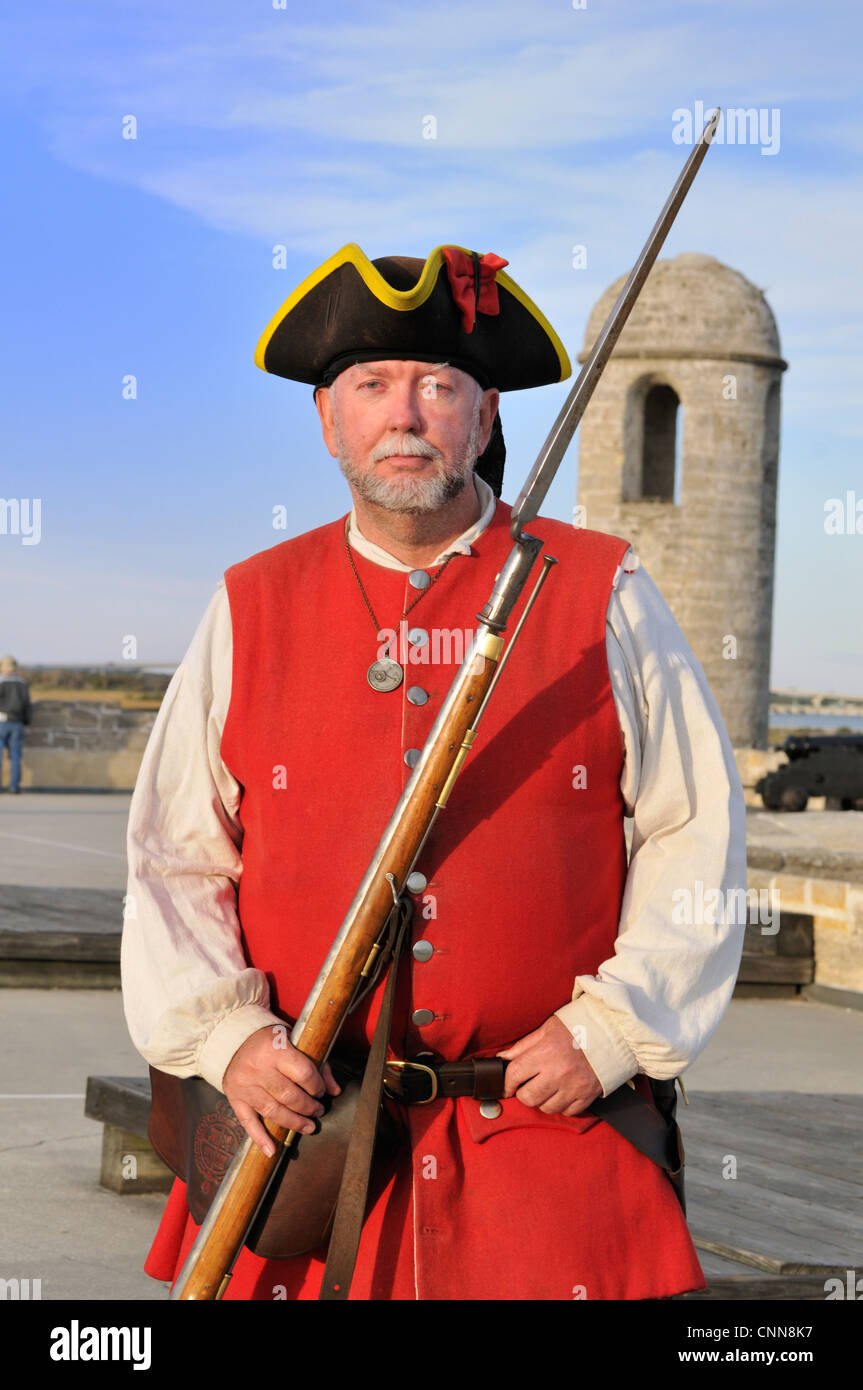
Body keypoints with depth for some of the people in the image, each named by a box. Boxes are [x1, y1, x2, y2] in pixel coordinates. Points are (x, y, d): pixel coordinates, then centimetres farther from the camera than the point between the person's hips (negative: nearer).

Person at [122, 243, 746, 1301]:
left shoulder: (601, 595, 4)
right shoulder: (251, 610, 8)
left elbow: (699, 836, 5)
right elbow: (174, 858, 9)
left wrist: (613, 1029, -5)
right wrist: (224, 1032, -6)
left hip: (550, 1126, -1)